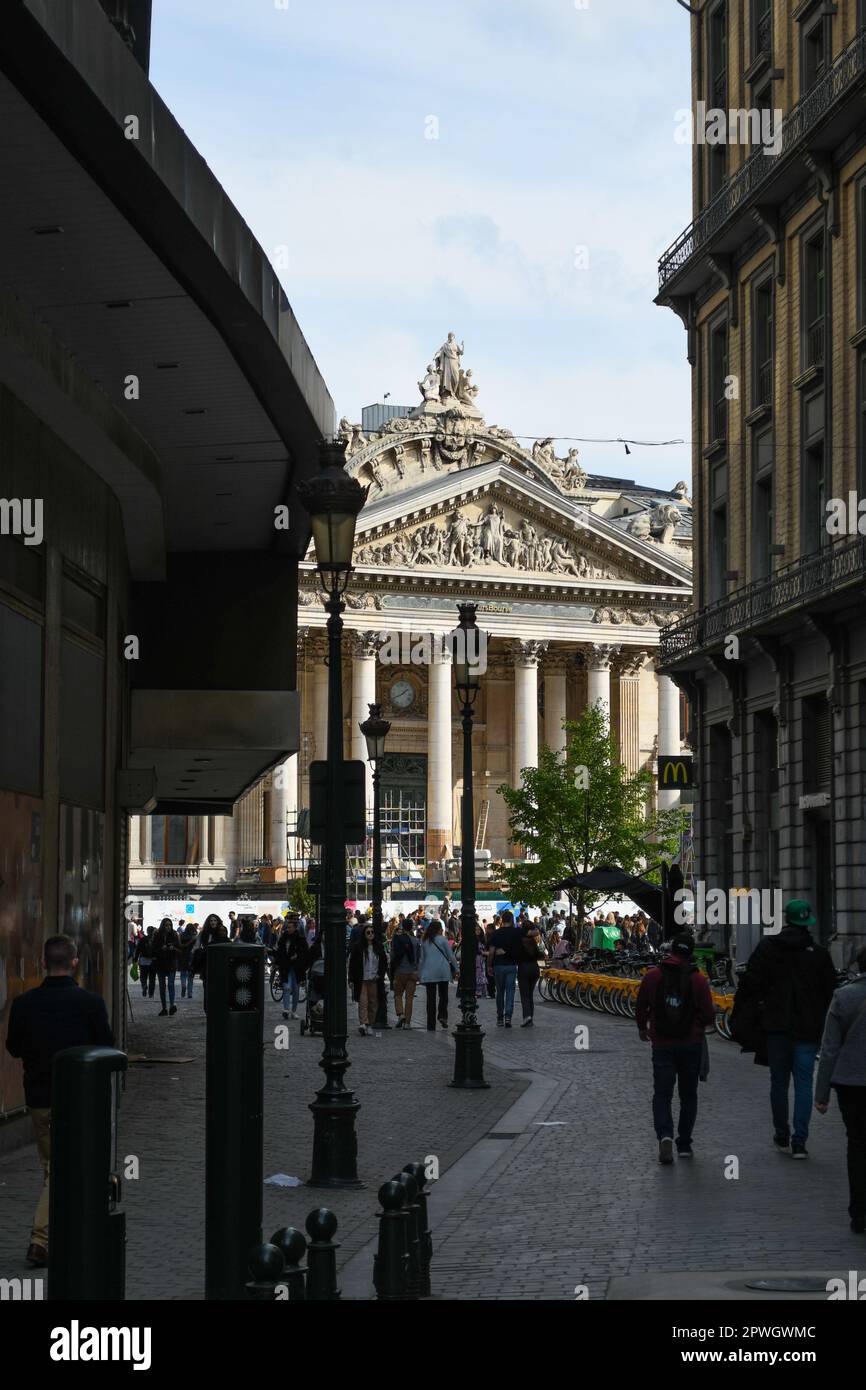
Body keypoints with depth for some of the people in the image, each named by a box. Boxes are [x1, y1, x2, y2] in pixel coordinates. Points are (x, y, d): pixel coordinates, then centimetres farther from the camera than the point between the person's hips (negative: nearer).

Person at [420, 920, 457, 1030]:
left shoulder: (424, 941, 8)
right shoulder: (442, 940, -1)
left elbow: (422, 958, 12)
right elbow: (450, 955, 1)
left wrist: (421, 973, 17)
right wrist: (456, 969, 12)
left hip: (429, 973, 2)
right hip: (443, 971, -2)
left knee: (431, 998, 3)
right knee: (443, 995, 13)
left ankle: (431, 1026, 0)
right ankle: (442, 1015, -10)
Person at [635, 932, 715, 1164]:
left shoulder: (652, 976, -4)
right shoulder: (698, 979, -9)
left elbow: (641, 1008, 7)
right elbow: (709, 1017, -10)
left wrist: (642, 1029, 27)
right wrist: (703, 1022, 15)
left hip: (662, 1045, 0)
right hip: (691, 1045, 0)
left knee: (662, 1093, 2)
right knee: (688, 1094, 14)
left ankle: (665, 1135, -22)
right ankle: (684, 1143, 15)